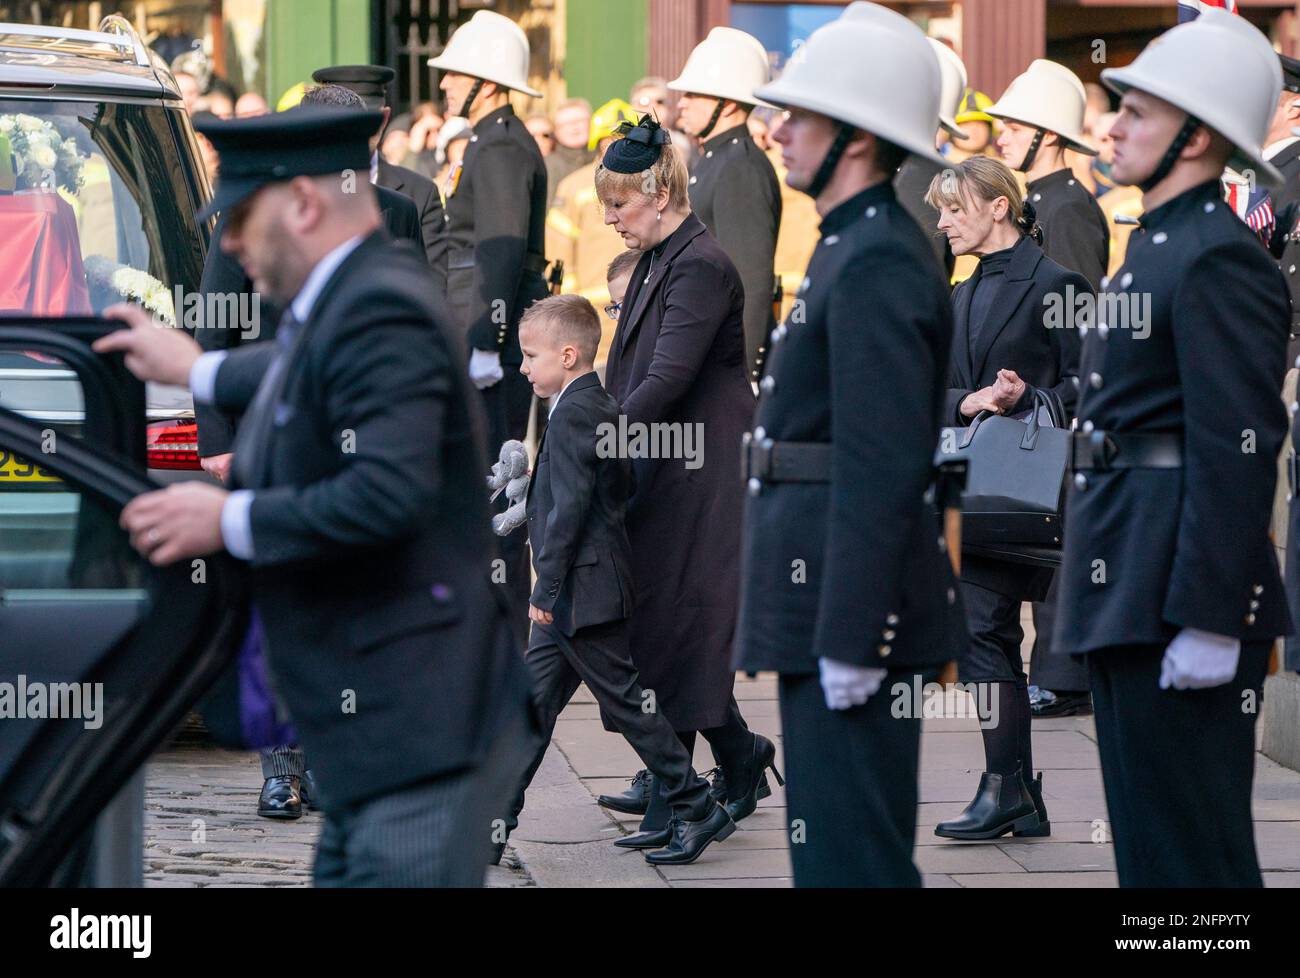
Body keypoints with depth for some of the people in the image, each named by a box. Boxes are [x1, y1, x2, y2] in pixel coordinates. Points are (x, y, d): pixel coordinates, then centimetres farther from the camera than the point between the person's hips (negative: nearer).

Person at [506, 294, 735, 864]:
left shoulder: (571, 415, -16)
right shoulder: (605, 410, 13)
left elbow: (568, 508, -22)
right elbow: (623, 490, 19)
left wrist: (546, 587, -19)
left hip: (580, 590, -10)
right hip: (577, 598, 10)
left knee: (626, 700, -4)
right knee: (534, 696, 10)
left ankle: (699, 811, 2)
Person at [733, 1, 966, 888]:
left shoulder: (878, 264, -16)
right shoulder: (860, 248, 16)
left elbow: (884, 469, -22)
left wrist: (849, 640, -22)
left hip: (857, 607, -10)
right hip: (831, 605, 10)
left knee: (854, 855, -7)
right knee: (839, 846, 14)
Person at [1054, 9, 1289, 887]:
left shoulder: (1220, 261, -14)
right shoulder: (1158, 249, 17)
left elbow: (1238, 450, -20)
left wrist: (1208, 621, -24)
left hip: (1180, 593, -10)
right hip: (1126, 587, 10)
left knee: (1192, 848, -7)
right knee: (1145, 838, 13)